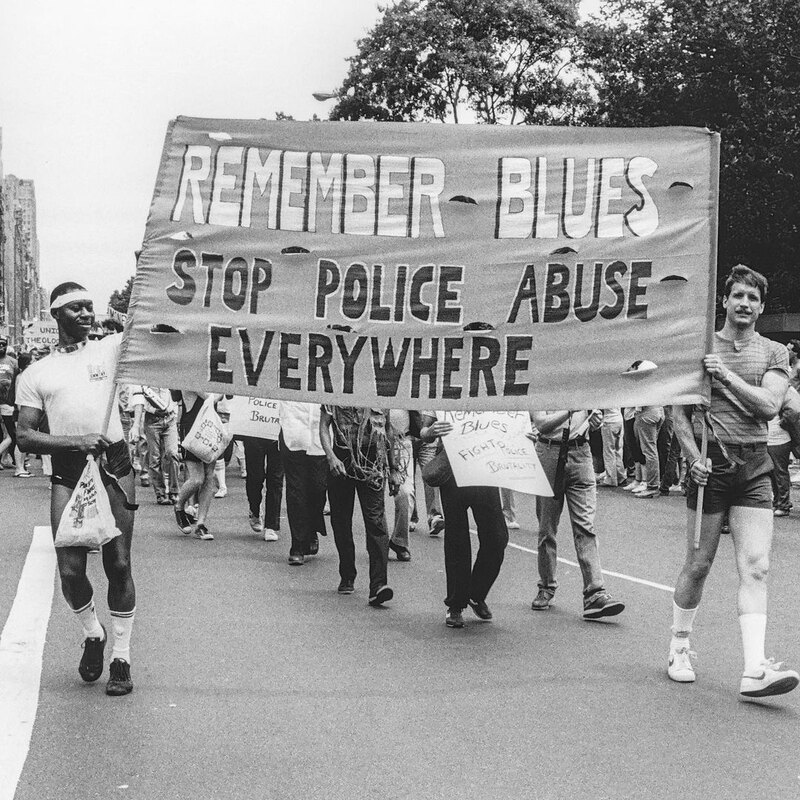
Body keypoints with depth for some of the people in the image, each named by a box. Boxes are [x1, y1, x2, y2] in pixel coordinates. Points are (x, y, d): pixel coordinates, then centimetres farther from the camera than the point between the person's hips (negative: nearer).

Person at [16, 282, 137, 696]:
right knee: (71, 571, -6)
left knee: (119, 565, 0)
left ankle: (122, 656, 13)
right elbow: (24, 437, 2)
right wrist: (76, 442, -11)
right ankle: (93, 634, 24)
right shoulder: (35, 374, 9)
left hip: (113, 464, 0)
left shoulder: (111, 348, 9)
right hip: (67, 473, 0)